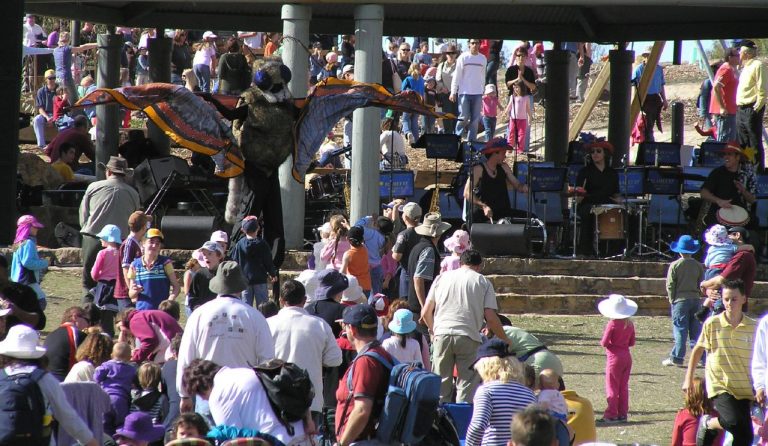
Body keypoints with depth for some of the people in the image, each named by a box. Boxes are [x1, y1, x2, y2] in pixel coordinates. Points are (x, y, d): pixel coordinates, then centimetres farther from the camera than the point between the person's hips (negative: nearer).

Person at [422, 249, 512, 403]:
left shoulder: (442, 277, 15)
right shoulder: (483, 282, 8)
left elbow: (425, 313, 14)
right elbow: (491, 318, 0)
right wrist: (504, 340, 13)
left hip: (442, 334, 2)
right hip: (468, 337, -2)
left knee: (441, 382, 10)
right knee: (467, 384, 2)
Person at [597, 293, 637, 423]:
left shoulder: (612, 324, -16)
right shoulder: (630, 324, 3)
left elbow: (604, 343, -16)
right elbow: (632, 343, 9)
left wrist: (603, 342, 5)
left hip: (615, 357, -6)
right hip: (627, 356, 6)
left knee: (612, 387, 0)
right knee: (623, 387, 12)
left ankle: (611, 415, -1)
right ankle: (622, 414, 13)